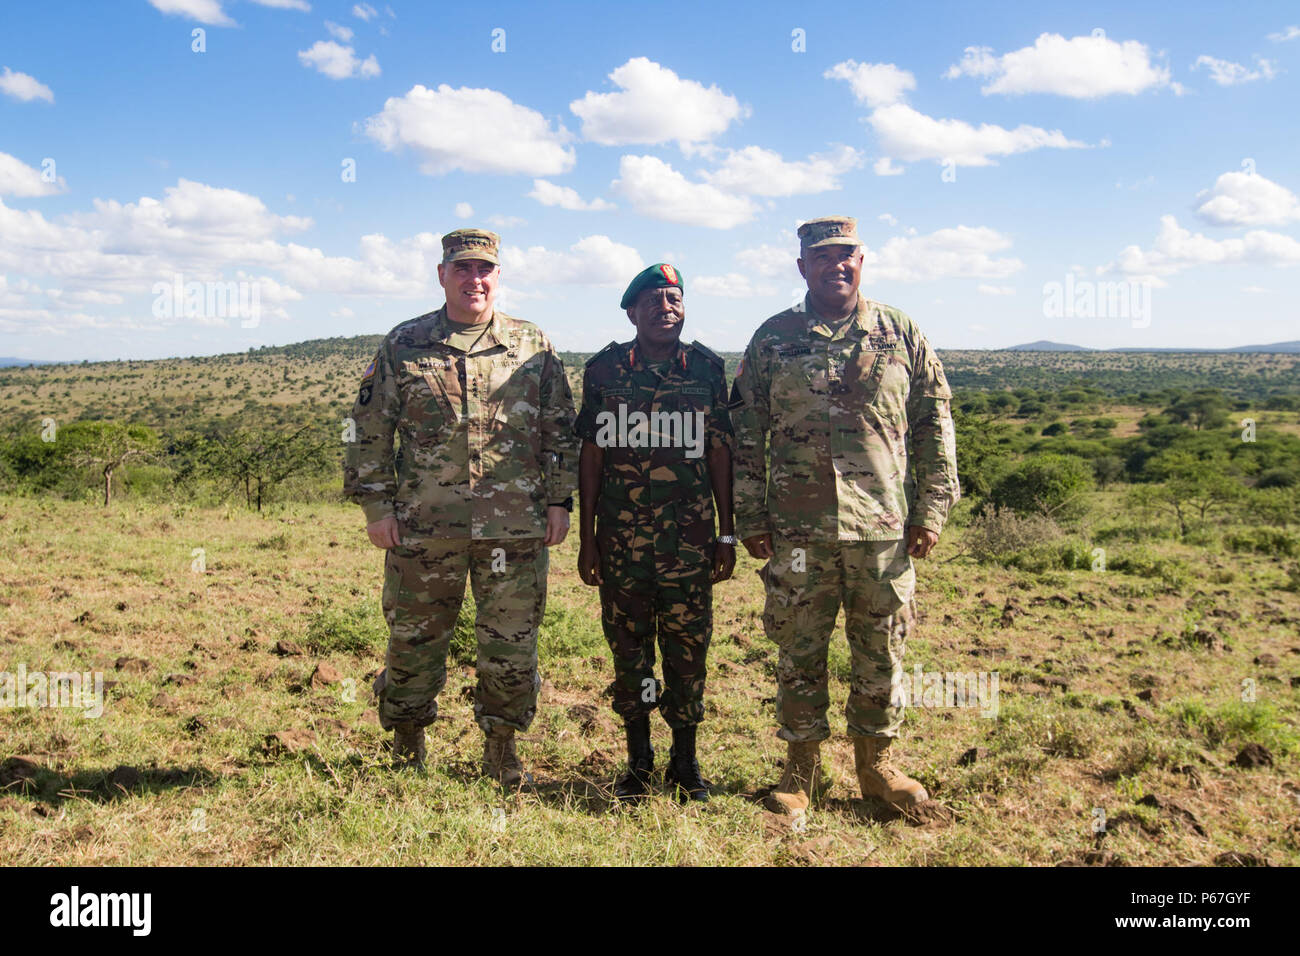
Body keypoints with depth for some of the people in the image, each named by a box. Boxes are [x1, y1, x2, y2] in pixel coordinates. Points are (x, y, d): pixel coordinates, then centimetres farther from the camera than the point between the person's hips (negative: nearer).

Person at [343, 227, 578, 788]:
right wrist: (375, 505, 1)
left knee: (511, 643, 6)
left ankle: (501, 748, 25)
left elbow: (561, 432, 10)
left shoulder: (532, 348, 7)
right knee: (413, 641, 10)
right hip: (423, 526, 0)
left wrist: (559, 500, 3)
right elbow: (369, 431, 7)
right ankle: (406, 750, 31)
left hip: (515, 528, 0)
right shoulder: (402, 346, 6)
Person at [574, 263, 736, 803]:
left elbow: (720, 454, 6)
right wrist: (586, 540, 3)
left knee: (688, 648, 4)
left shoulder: (707, 369, 5)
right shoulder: (603, 370, 4)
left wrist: (728, 536, 4)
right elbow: (591, 455, 5)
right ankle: (638, 761, 25)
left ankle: (685, 761, 21)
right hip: (621, 539, 0)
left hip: (689, 538, 0)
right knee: (628, 647, 8)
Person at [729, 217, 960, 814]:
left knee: (881, 653, 10)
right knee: (799, 653, 8)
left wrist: (930, 509, 2)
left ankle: (875, 762, 29)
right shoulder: (772, 340, 5)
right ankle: (801, 767, 25)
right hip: (796, 532, 0)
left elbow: (934, 424, 8)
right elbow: (746, 436, 6)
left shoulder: (901, 336, 6)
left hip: (884, 528, 1)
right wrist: (750, 517, 2)